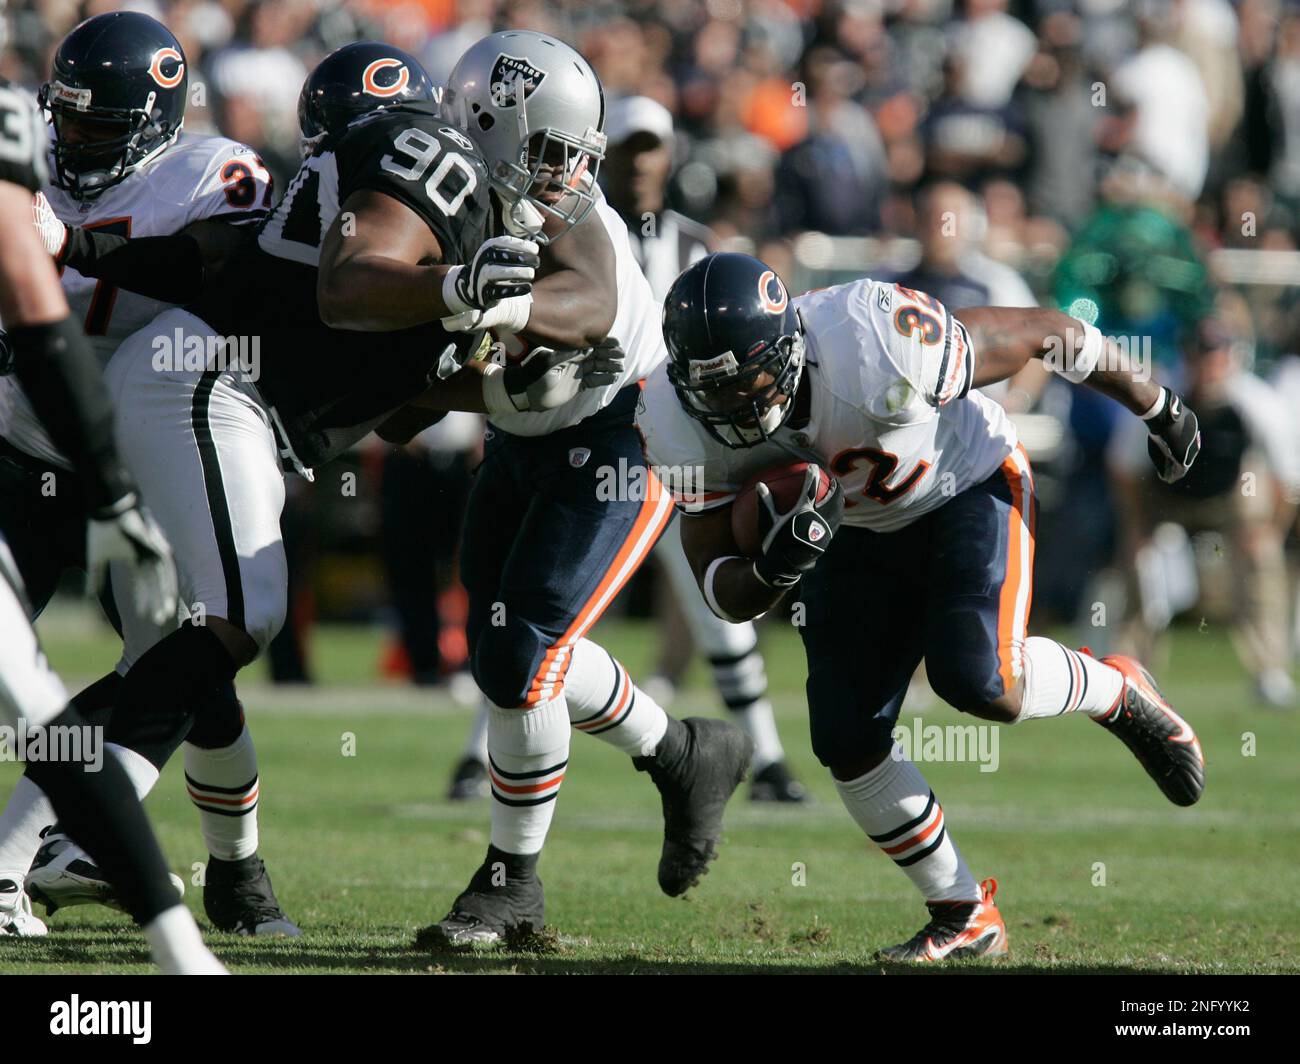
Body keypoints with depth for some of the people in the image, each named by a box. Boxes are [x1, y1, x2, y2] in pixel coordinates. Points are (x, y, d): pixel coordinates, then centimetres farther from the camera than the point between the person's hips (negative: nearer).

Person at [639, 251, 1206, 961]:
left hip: (967, 489, -5)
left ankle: (1118, 693, 8)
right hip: (860, 530, 5)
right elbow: (720, 594, -17)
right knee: (846, 739, -4)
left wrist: (1158, 409, -7)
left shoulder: (877, 353, -40)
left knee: (977, 680, -26)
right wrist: (772, 569, -43)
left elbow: (1047, 332, -24)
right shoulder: (683, 423, -25)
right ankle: (964, 921, 17)